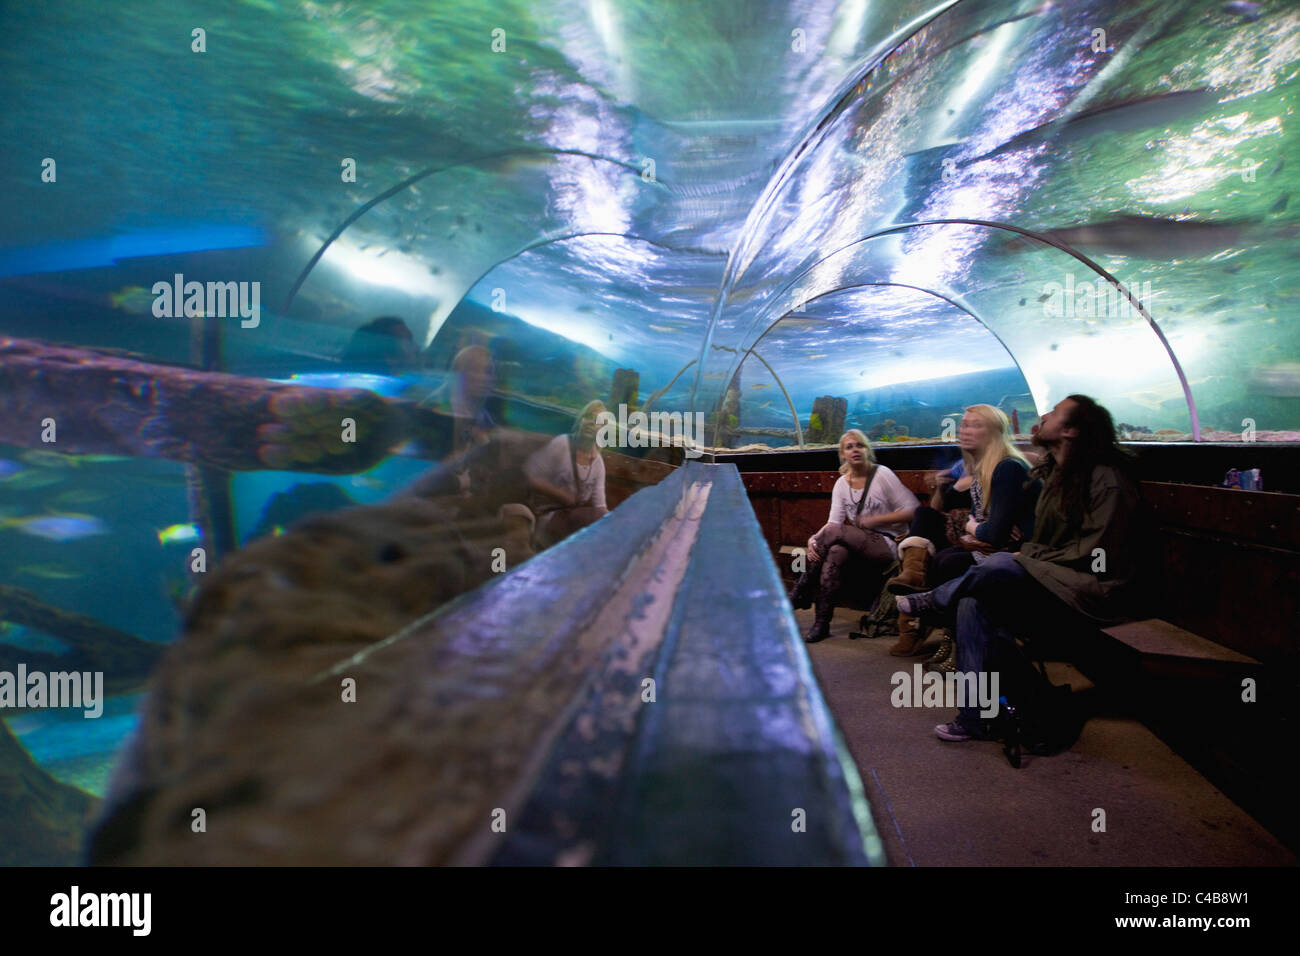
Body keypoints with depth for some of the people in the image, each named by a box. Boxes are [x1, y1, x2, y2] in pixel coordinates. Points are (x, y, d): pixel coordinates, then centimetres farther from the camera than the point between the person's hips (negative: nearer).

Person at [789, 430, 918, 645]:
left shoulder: (882, 475, -3)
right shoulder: (842, 484, 11)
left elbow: (912, 510, -5)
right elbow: (834, 521, 0)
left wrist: (876, 520, -13)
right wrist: (814, 539, -21)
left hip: (888, 545, -4)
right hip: (859, 544, 4)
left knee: (833, 532, -28)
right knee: (835, 552, -33)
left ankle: (801, 593, -16)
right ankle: (822, 622, -30)